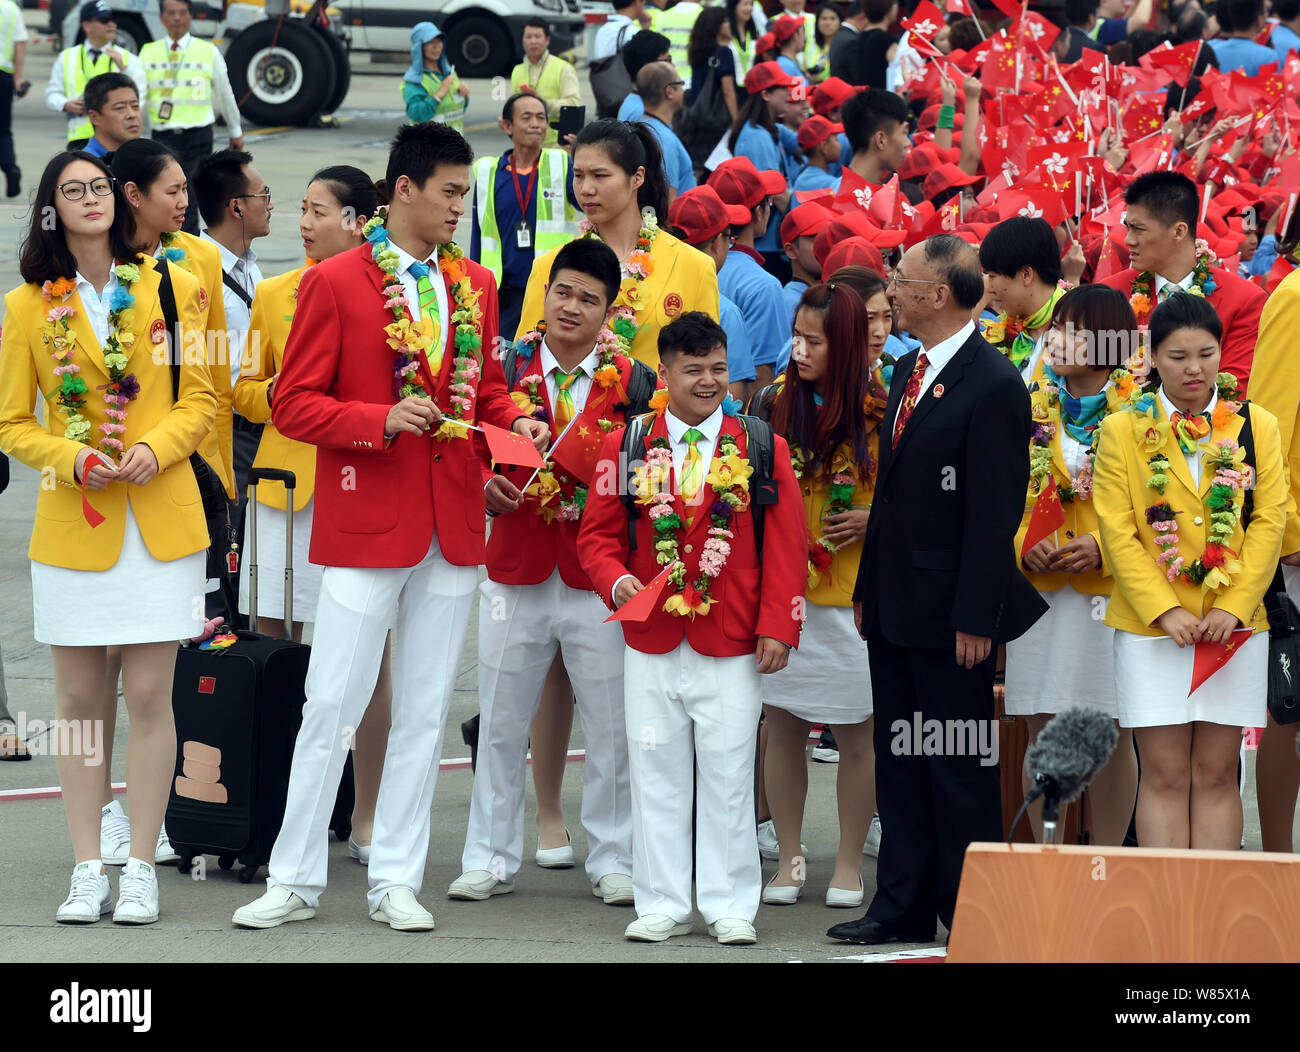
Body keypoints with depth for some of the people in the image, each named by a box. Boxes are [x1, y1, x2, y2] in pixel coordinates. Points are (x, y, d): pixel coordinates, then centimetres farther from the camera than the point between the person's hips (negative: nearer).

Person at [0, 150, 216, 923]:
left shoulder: (169, 291, 4)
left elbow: (200, 400, 6)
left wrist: (155, 448, -12)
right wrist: (71, 458, -12)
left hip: (161, 521, 0)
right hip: (73, 523, 1)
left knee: (150, 697, -1)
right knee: (81, 700, 3)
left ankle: (142, 869, 4)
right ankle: (89, 869, 9)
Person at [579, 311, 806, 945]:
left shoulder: (762, 450, 2)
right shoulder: (626, 448, 5)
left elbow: (785, 545, 0)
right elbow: (598, 534, 8)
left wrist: (778, 627, -7)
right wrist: (616, 581, -12)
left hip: (731, 644, -1)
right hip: (651, 640, 2)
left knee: (728, 774, 1)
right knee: (656, 774, 5)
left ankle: (730, 905, 9)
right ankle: (663, 905, 13)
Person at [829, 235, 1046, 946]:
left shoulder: (993, 386, -15)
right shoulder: (908, 372, 13)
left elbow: (995, 513, -17)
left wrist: (975, 618, -19)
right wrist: (868, 586, 16)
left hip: (949, 615, -9)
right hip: (894, 607, 9)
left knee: (961, 768, -1)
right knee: (899, 762, 12)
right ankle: (903, 907, 18)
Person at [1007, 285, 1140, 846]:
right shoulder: (1032, 411, 9)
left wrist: (1104, 547, -16)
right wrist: (1024, 545, -5)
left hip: (1111, 589, -4)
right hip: (1039, 590, 4)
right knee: (1043, 736, 6)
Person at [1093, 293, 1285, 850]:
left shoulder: (1256, 427, 8)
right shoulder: (1123, 430, 4)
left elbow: (1269, 522, 3)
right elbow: (1117, 531, -2)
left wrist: (1233, 606, -9)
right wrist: (1165, 610, -12)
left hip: (1234, 626, 1)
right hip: (1151, 627, -1)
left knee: (1215, 774, 2)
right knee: (1165, 775, -2)